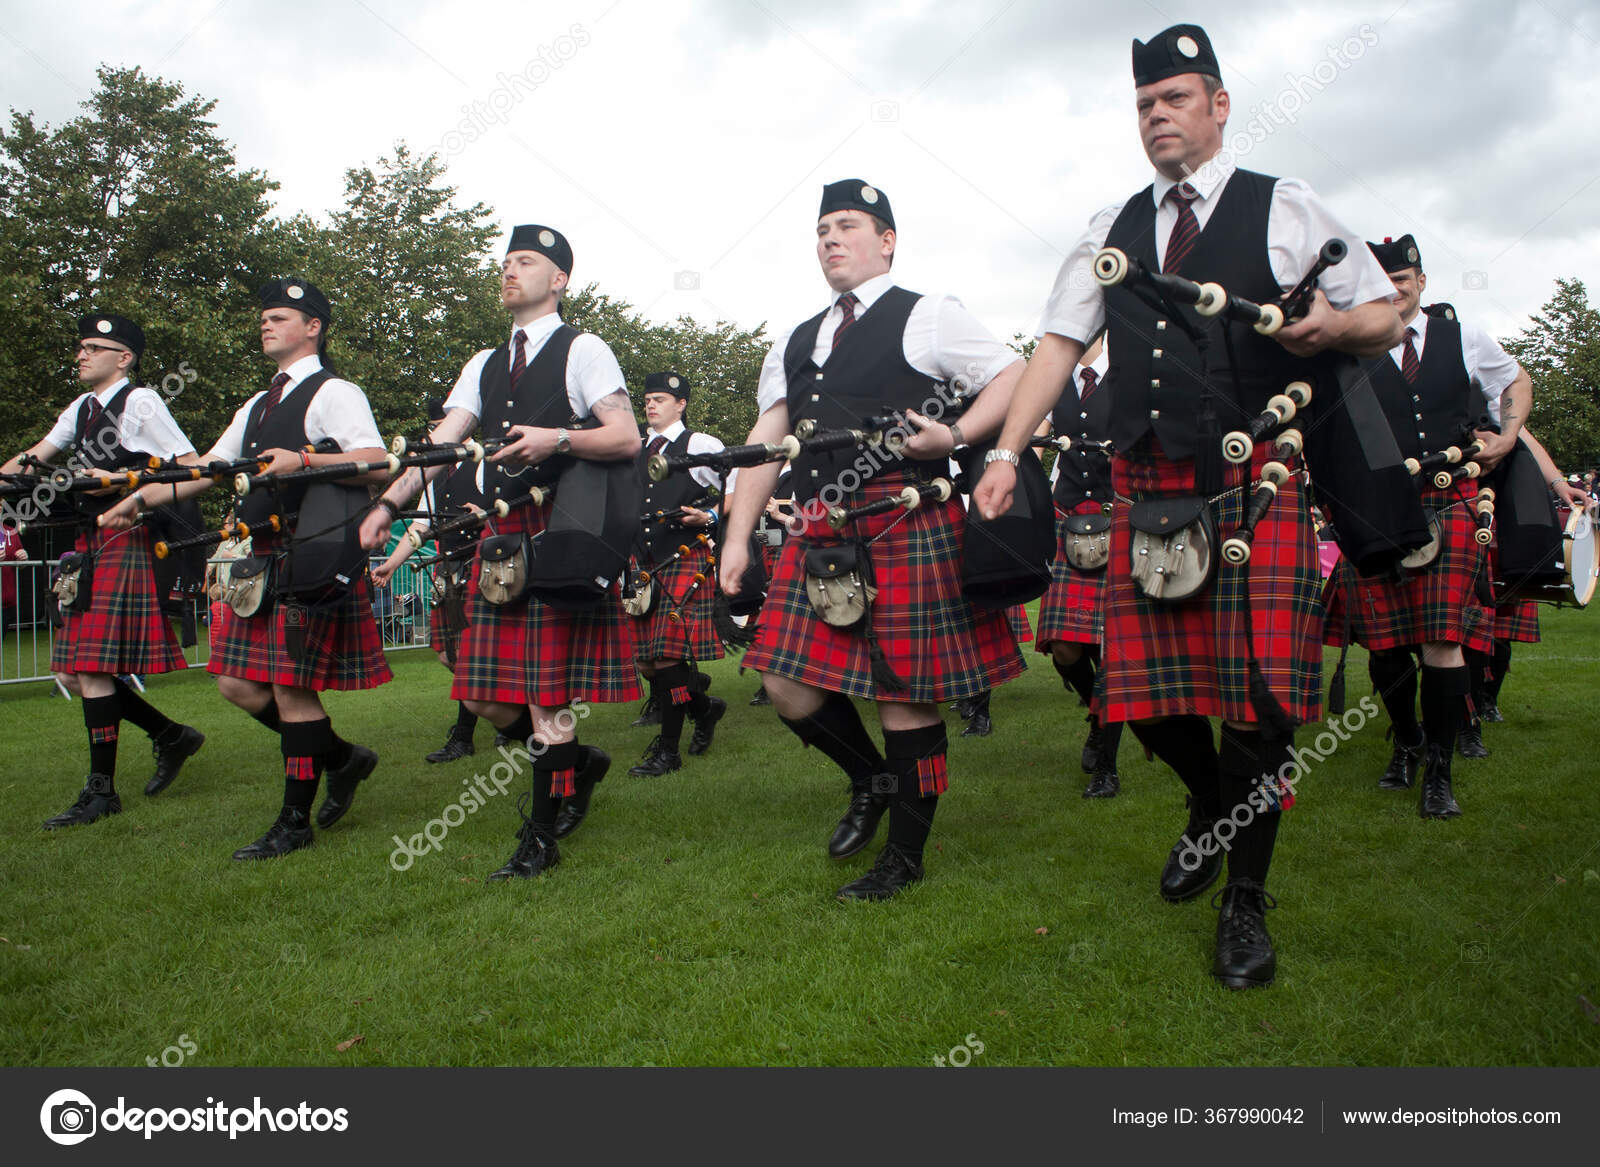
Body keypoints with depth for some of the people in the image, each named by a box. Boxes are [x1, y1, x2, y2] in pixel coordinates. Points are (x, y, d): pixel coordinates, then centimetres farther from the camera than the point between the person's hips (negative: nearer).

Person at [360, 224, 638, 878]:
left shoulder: (582, 351, 2)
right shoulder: (484, 366, 20)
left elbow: (627, 439, -7)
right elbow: (439, 444, 10)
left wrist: (558, 439, -21)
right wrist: (388, 505, -3)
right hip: (501, 535, 7)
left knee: (548, 689, -5)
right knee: (485, 696, 6)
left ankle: (540, 840, 6)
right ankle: (578, 763, 30)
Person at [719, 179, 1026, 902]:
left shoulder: (926, 318, 4)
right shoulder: (795, 343, 20)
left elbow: (1014, 377, 1)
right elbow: (765, 444, 17)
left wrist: (956, 437, -15)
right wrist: (738, 537, 9)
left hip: (907, 527, -6)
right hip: (820, 534, 6)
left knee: (905, 690, -1)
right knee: (790, 687, 2)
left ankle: (905, 856, 15)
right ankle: (873, 779, 29)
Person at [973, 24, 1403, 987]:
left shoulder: (1286, 210, 7)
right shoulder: (1112, 231, 17)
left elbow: (1389, 317, 10)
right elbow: (1059, 344, 13)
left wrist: (1333, 325, -14)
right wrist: (1007, 453, 2)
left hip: (1258, 484, -3)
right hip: (1148, 489, 4)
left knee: (1258, 693, -7)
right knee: (1147, 689, 4)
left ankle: (1246, 901, 13)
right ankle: (1211, 807, 37)